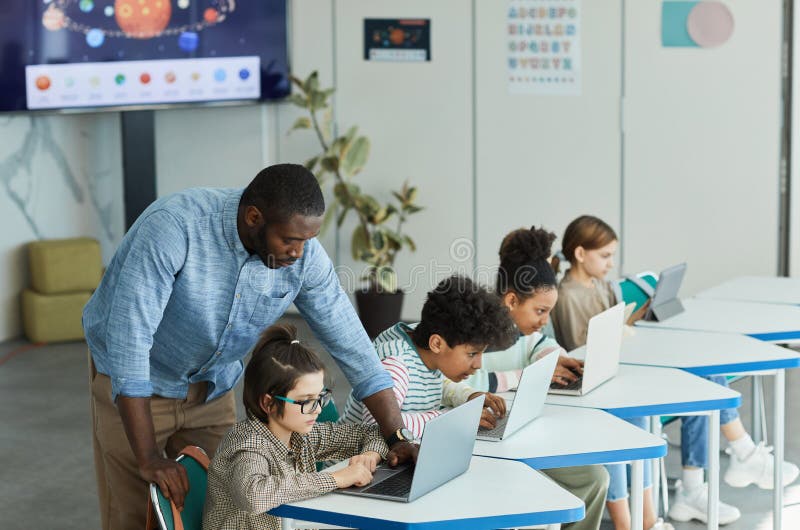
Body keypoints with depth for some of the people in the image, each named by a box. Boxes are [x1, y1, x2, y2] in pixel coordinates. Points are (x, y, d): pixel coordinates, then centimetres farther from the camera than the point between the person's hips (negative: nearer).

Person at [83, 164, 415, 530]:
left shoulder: (304, 254, -18)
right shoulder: (172, 227, -34)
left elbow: (351, 343, -10)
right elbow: (129, 335, -36)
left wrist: (398, 438, -16)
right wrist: (148, 458, -36)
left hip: (212, 386, 4)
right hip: (133, 384, -4)